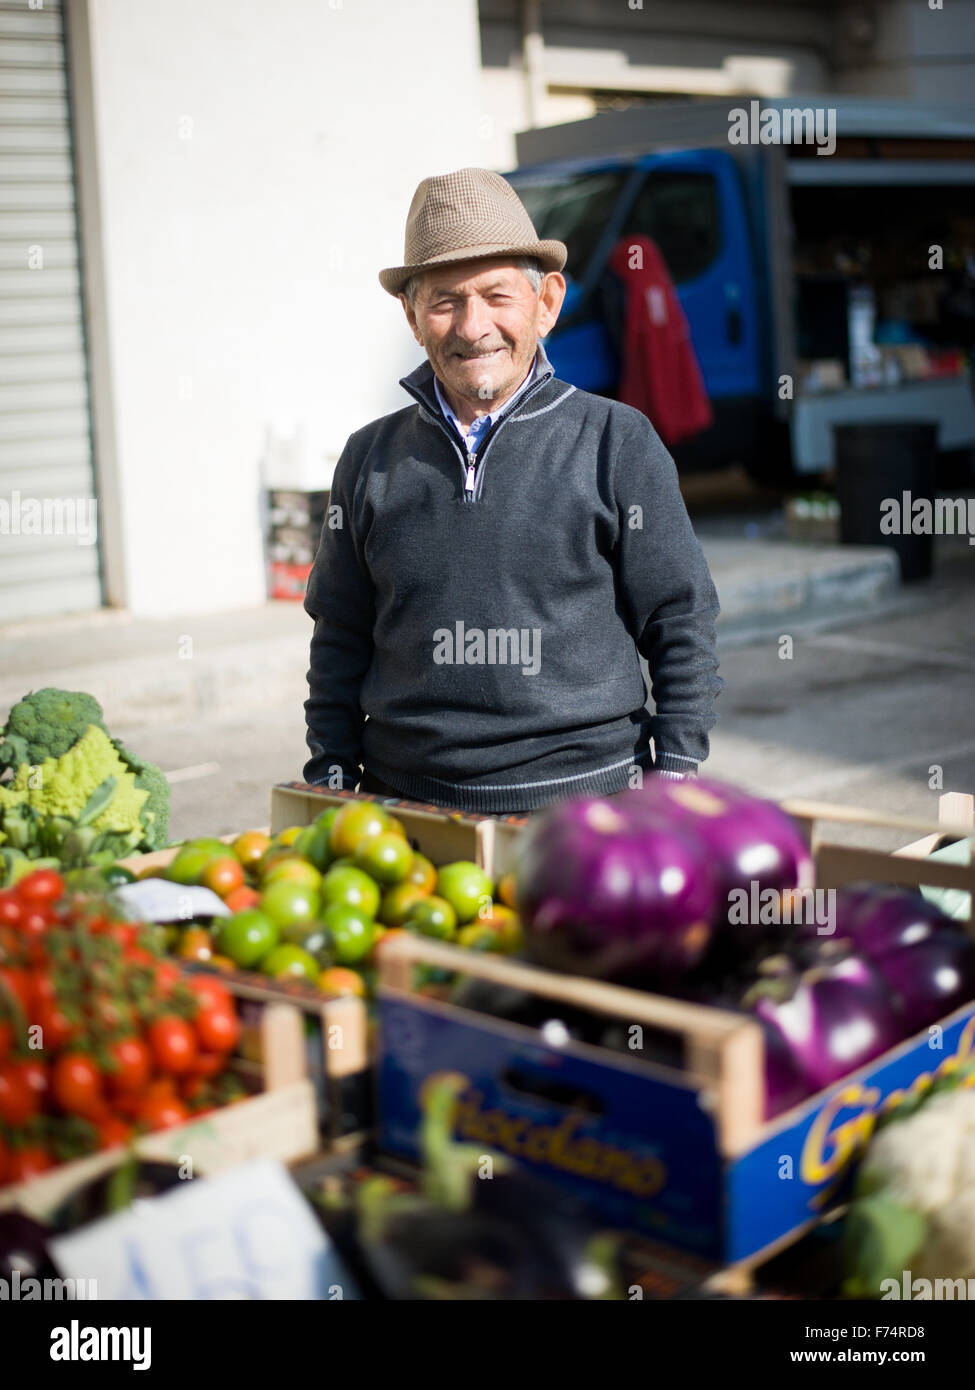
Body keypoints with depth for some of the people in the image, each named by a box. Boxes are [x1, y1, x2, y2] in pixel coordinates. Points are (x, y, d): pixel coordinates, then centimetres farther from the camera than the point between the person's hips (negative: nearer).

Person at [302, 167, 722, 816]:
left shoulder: (618, 441, -1)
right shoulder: (371, 459, 7)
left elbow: (682, 622, 2)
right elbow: (341, 634, 15)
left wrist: (675, 775, -3)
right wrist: (332, 772, 10)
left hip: (584, 803, -2)